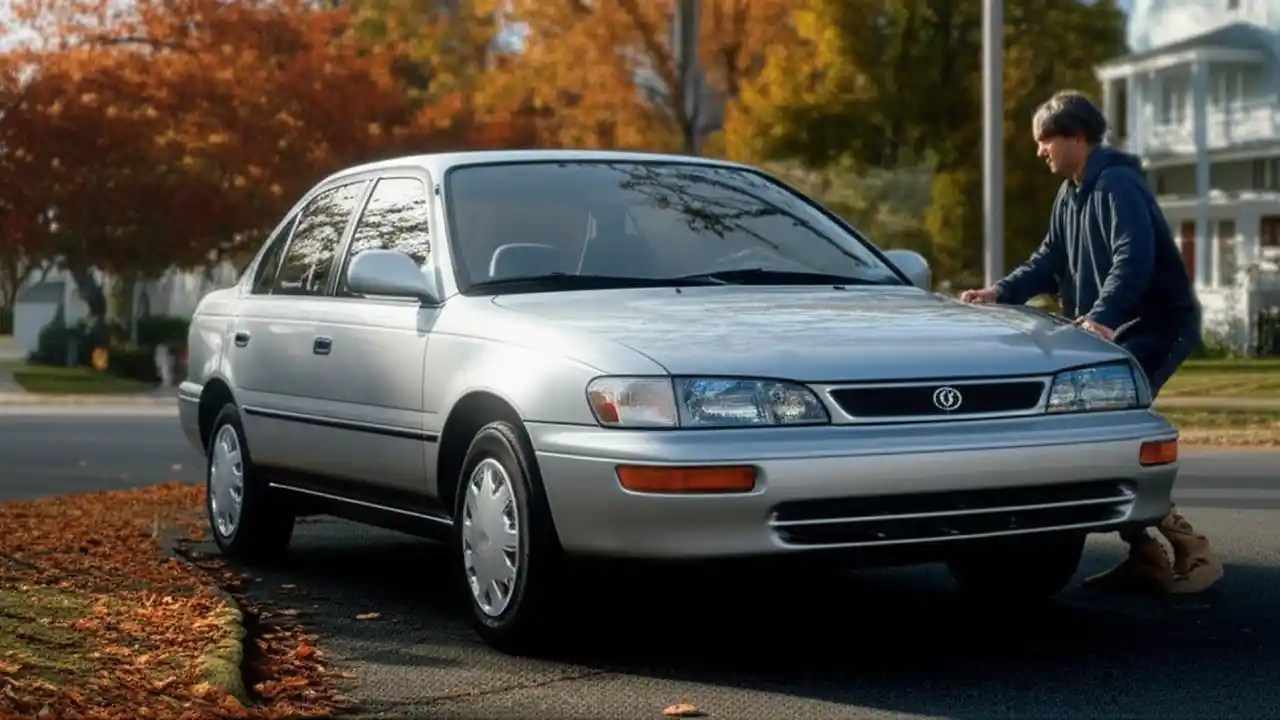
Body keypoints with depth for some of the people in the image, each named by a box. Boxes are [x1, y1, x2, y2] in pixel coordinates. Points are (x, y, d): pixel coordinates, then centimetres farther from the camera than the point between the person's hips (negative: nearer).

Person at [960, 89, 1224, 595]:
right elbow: (1049, 262, 14)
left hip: (1159, 325, -10)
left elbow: (1133, 260, -30)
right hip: (1117, 328, 10)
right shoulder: (1070, 196, 16)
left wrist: (1100, 317, -42)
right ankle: (1145, 556, 9)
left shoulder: (1117, 184, -17)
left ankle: (1187, 548, -16)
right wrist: (999, 293, -1)